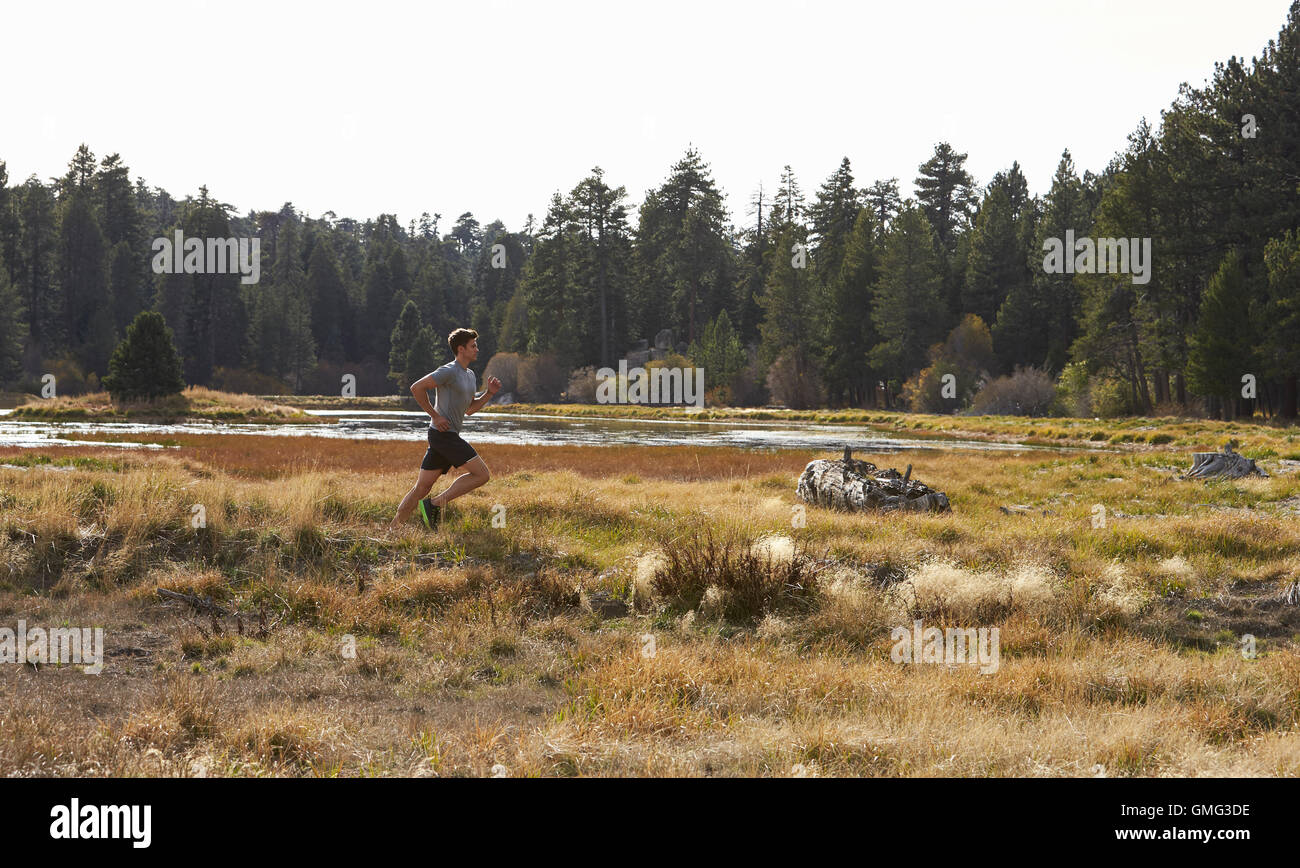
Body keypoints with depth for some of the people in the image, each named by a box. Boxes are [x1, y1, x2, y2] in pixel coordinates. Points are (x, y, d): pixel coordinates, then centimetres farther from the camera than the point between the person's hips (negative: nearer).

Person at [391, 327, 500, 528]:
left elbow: (469, 409, 28)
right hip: (444, 434, -9)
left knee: (422, 487, 7)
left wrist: (489, 393, 13)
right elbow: (417, 387, -16)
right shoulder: (449, 371, -11)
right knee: (482, 474, -11)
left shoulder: (470, 376, 20)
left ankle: (394, 528, 8)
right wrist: (435, 415, -14)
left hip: (449, 436, 9)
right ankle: (435, 504, -11)